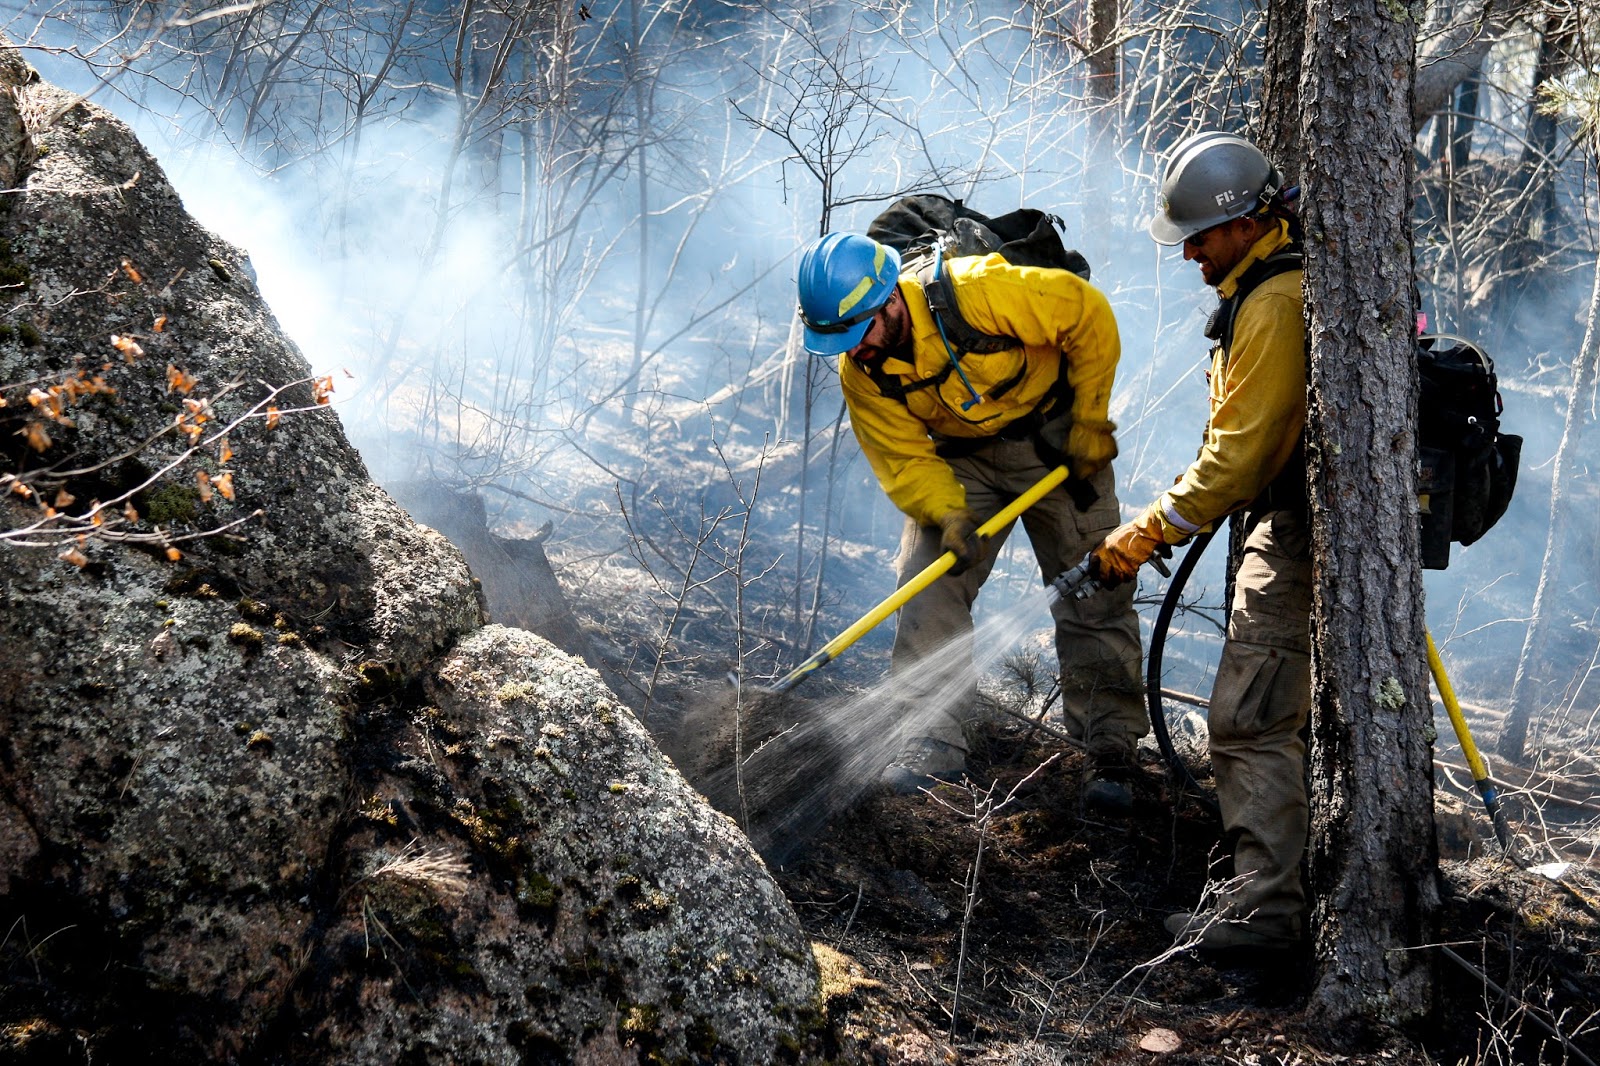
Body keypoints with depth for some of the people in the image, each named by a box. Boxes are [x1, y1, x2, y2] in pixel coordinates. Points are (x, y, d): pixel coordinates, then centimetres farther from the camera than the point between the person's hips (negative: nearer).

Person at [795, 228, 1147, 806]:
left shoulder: (976, 292, -33)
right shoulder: (860, 373, -16)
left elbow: (1089, 315, -22)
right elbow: (904, 460, -12)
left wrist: (1090, 420, -16)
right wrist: (949, 514, -31)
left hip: (1054, 440, -4)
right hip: (960, 458, 4)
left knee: (1093, 594, -4)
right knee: (926, 588, -9)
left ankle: (1111, 752, 5)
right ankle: (931, 744, 0)